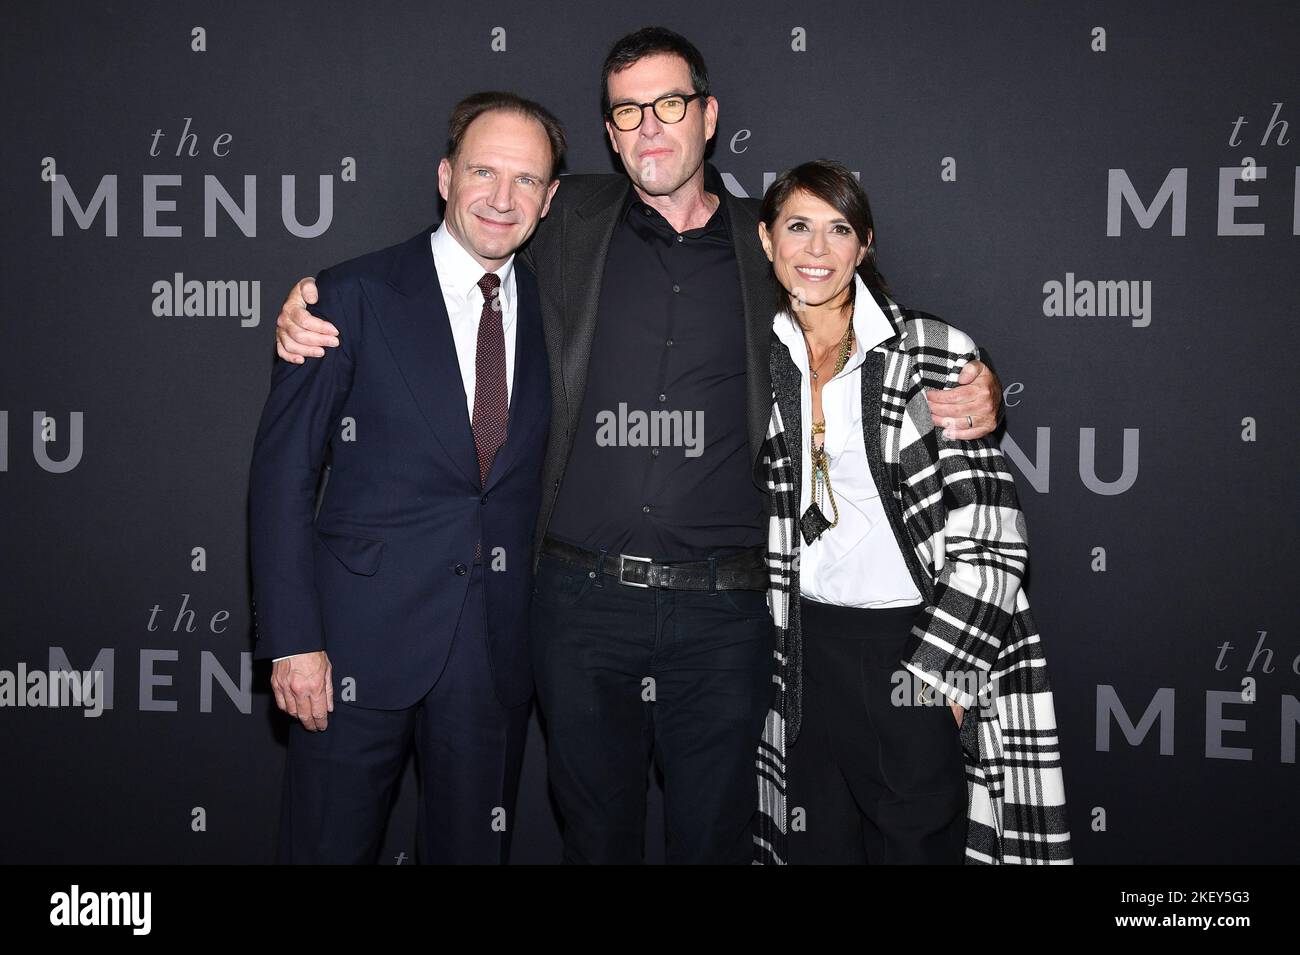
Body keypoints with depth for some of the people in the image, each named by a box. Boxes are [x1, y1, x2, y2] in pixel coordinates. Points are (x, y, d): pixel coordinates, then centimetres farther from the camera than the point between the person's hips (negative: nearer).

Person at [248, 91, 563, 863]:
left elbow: (549, 472, 11)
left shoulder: (551, 308, 7)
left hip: (498, 646, 4)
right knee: (331, 846, 8)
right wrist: (293, 639, -12)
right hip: (362, 636, -3)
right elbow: (283, 474, -6)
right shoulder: (354, 298, -5)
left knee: (475, 844, 15)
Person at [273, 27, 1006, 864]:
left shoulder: (771, 247, 5)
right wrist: (315, 313, -1)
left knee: (715, 837, 11)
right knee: (597, 834, 16)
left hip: (723, 607, 0)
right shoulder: (571, 224, 6)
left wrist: (973, 396, -6)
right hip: (582, 599, 1)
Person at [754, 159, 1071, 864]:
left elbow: (990, 530, -10)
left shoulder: (936, 354, -8)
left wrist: (936, 667, -14)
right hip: (807, 648, 4)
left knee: (918, 843, 6)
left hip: (925, 653, -3)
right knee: (819, 845, 14)